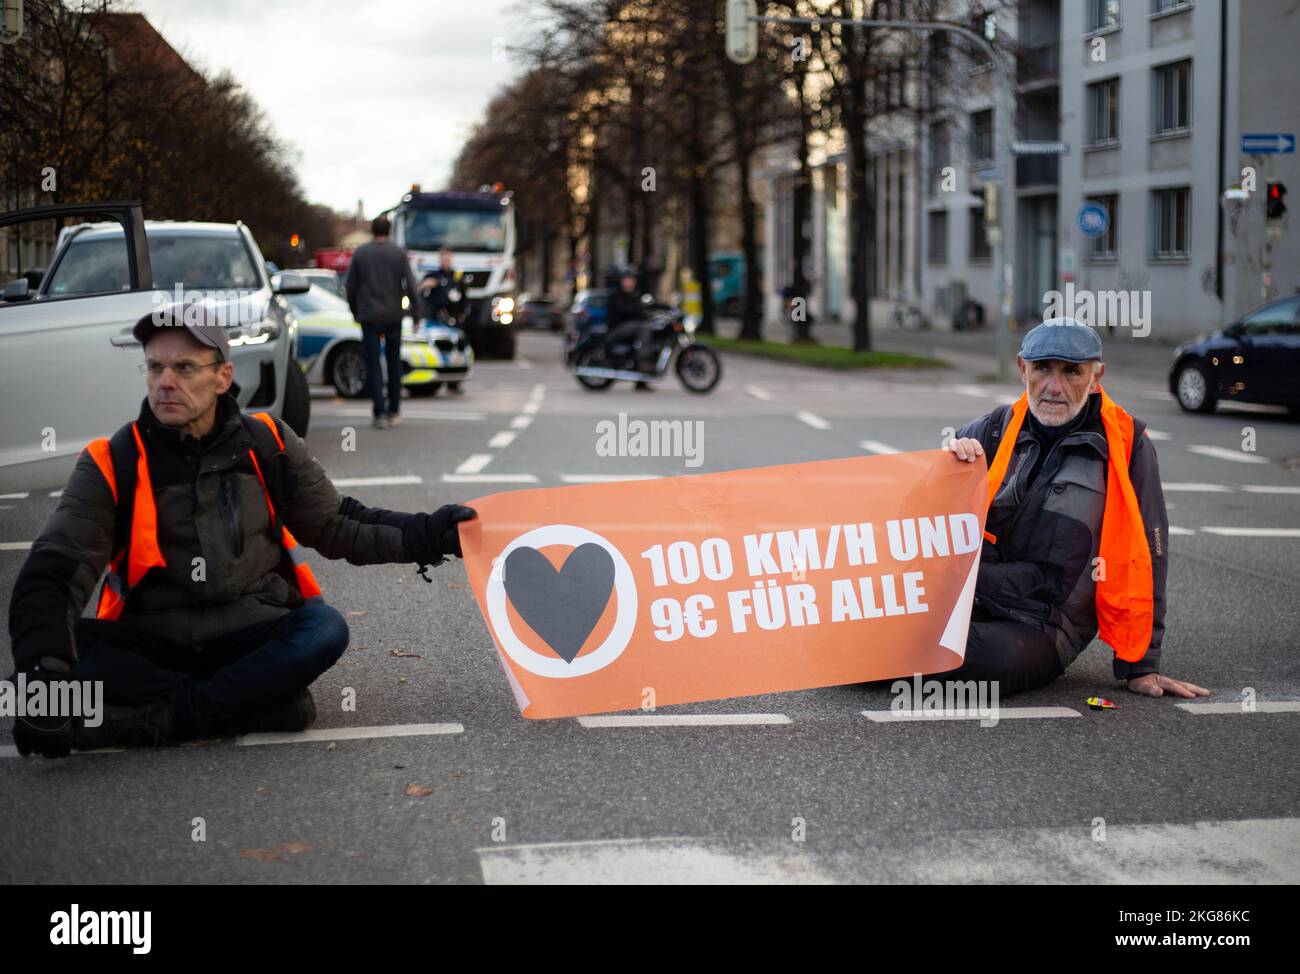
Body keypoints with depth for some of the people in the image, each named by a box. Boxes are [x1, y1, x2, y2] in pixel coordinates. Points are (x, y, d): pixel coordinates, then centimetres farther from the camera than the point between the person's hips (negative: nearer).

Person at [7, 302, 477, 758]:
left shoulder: (267, 445, 2)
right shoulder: (110, 464, -4)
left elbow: (336, 525, 14)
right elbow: (52, 575, -12)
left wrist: (422, 536, 1)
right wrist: (43, 670, -29)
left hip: (252, 638, 1)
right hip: (150, 645, -1)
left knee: (325, 628, -29)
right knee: (72, 645, -29)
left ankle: (162, 718, -30)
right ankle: (264, 701, -30)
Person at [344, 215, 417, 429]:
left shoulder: (360, 253, 1)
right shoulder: (399, 253, -2)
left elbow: (350, 287, 5)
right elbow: (409, 285, -4)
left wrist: (355, 311, 17)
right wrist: (415, 310, 5)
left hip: (369, 315, -1)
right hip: (393, 315, 1)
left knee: (373, 364, 0)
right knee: (394, 362, 13)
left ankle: (380, 413, -9)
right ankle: (393, 411, 17)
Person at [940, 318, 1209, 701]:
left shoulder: (1127, 444, 2)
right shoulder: (994, 429, 9)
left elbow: (1145, 559, 5)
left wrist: (1140, 666, 3)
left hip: (1042, 625, -1)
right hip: (960, 600, 1)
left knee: (1000, 657, -36)